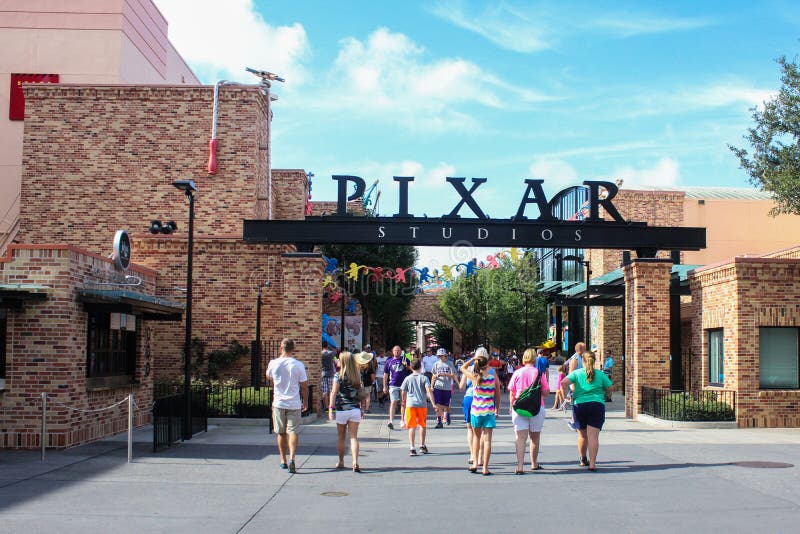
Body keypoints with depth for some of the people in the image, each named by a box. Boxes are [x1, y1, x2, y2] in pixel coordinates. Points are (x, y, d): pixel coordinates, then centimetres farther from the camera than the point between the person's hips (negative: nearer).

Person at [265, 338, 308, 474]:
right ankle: (292, 458, -20)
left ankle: (283, 461, 20)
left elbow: (268, 377, 19)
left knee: (281, 433, 13)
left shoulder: (273, 363, -3)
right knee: (292, 432, -1)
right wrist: (305, 401, 12)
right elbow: (304, 386, -2)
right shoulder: (298, 365, -7)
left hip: (278, 403, 1)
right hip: (294, 404, -1)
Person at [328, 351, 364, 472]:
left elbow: (334, 393, -10)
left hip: (341, 410, -2)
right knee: (354, 437, 0)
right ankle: (355, 463, -14)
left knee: (341, 437, 13)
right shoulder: (358, 376, 6)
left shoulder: (338, 376, -6)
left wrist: (331, 408, -10)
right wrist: (361, 407, 18)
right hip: (355, 409, 2)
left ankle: (341, 462, 25)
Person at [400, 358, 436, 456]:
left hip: (410, 404, 0)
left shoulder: (408, 378, 3)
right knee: (422, 425, 19)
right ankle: (422, 446, 25)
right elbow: (429, 391, -10)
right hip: (422, 404, 0)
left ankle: (412, 448, -11)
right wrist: (433, 404, -12)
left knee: (412, 427, -1)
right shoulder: (424, 378, 0)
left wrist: (404, 402, 26)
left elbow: (403, 392, 7)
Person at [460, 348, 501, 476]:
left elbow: (462, 368, 13)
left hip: (475, 410, 1)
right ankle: (485, 467, 0)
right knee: (487, 439, 1)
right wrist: (497, 408, 11)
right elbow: (498, 393, 1)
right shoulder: (493, 373, -6)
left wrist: (473, 359, 6)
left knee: (477, 436, 19)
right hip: (489, 410, -1)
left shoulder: (473, 375, -7)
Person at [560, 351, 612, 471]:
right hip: (597, 405, -1)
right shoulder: (600, 375, 5)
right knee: (593, 436, -6)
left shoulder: (577, 373, 3)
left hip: (579, 405, 1)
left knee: (582, 435, 17)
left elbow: (564, 383, -11)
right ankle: (592, 463, -15)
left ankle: (583, 459, 33)